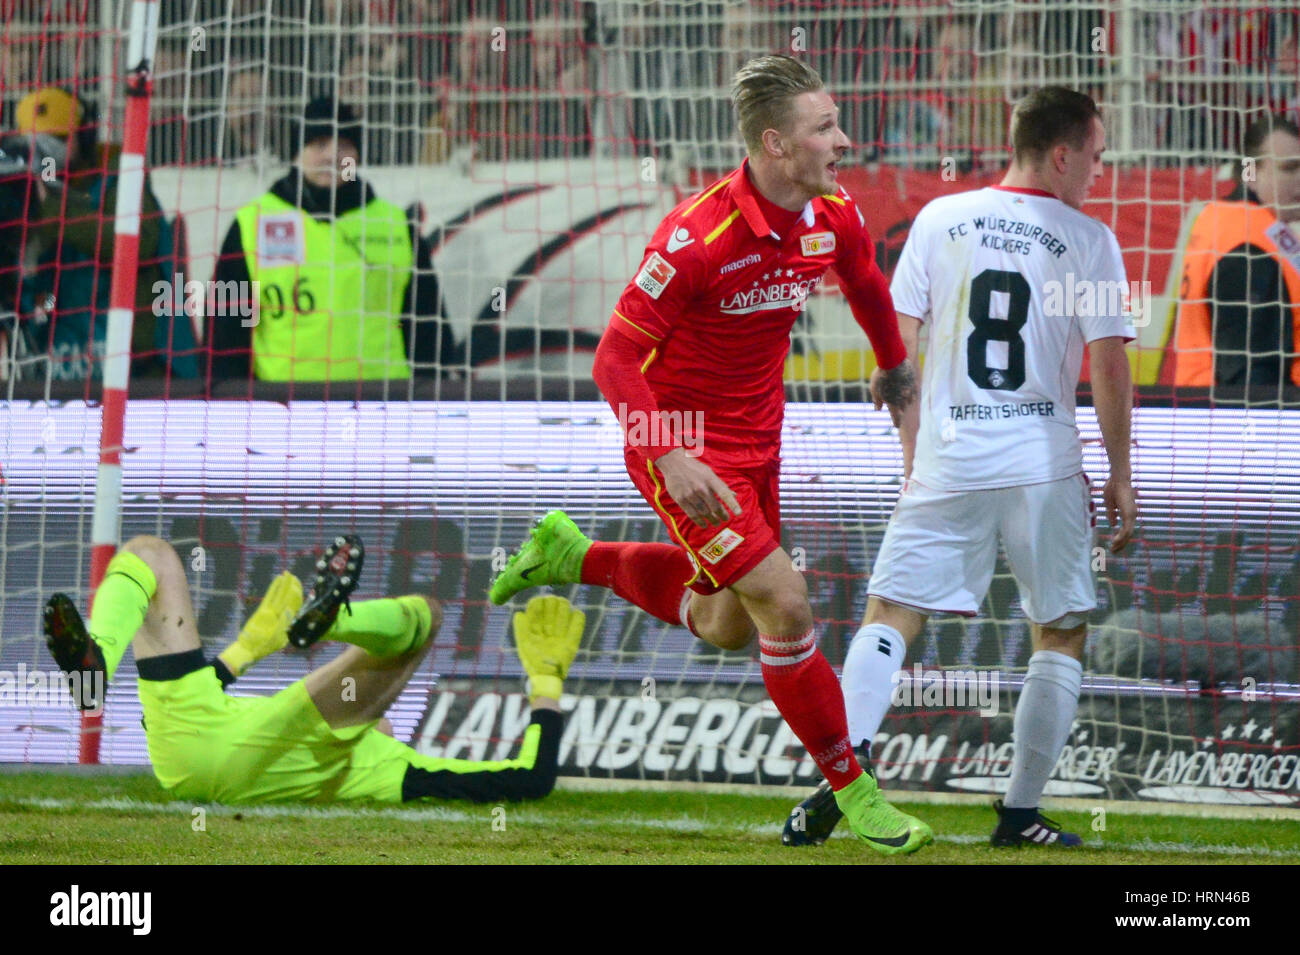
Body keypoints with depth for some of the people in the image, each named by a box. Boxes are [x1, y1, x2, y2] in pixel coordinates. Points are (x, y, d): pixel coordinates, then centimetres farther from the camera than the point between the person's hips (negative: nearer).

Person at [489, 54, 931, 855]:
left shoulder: (835, 219, -7)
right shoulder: (697, 238, -28)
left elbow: (867, 283, 18)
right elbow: (616, 357, -23)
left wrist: (895, 363, 33)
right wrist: (672, 460, -31)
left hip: (757, 437, 8)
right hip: (682, 440, -8)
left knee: (725, 626, 18)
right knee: (785, 602, -15)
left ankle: (574, 559, 38)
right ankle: (851, 791, -2)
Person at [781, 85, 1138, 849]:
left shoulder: (940, 219, 5)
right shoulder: (1087, 240, -2)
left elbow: (895, 348, 4)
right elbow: (1110, 365, -6)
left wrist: (913, 452, 12)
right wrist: (1120, 475, 3)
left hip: (948, 465, 2)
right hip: (1046, 467, -2)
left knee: (890, 617, 6)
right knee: (1062, 637, 12)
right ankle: (1021, 815, 7)